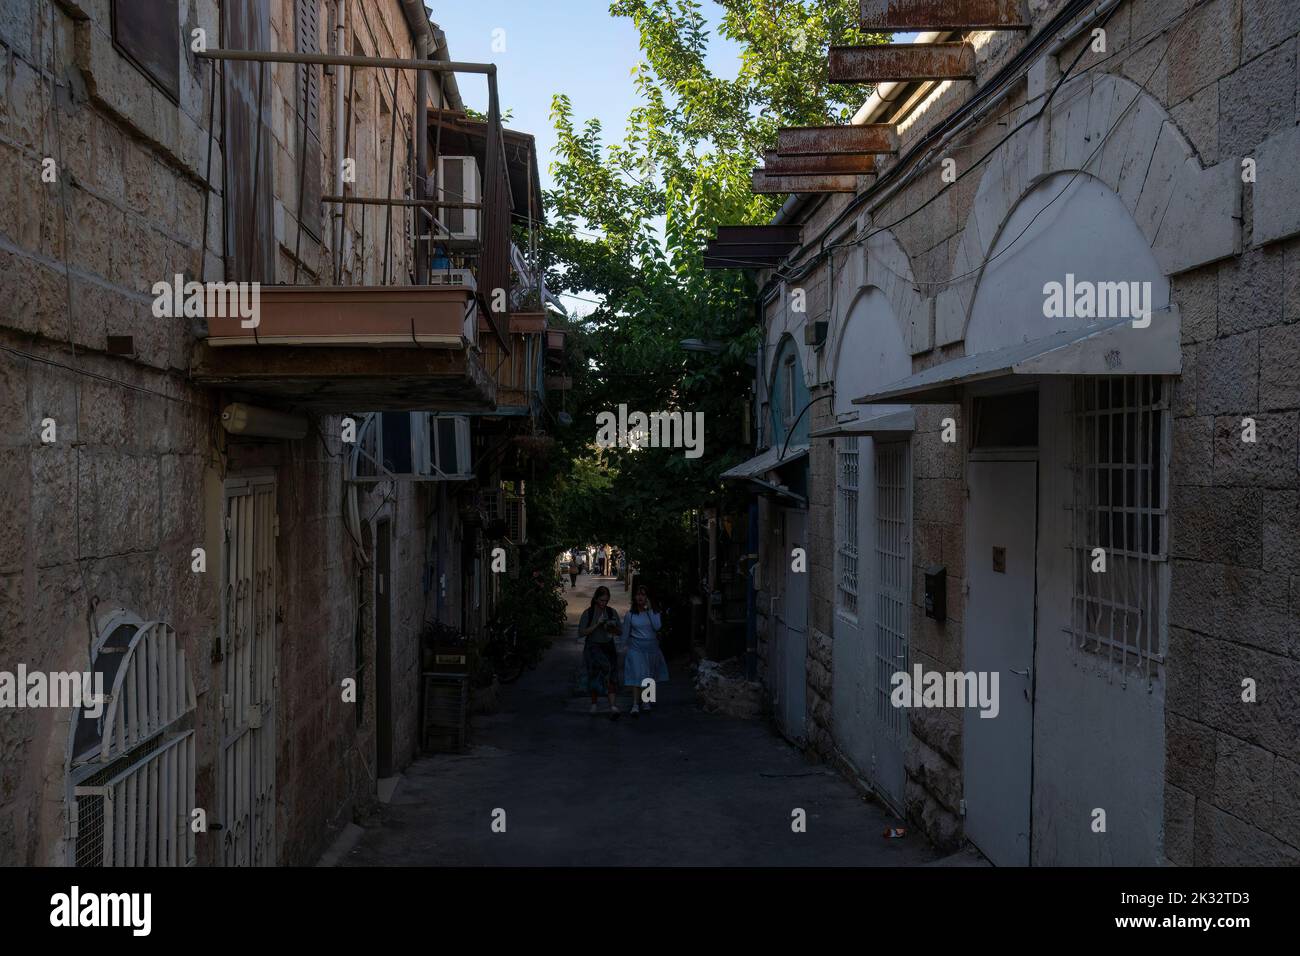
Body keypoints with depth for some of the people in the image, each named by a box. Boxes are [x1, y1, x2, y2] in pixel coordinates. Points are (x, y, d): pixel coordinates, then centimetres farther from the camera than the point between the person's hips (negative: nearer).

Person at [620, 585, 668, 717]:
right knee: (637, 676, -13)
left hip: (651, 647, 2)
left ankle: (645, 701, 27)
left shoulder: (654, 612, 2)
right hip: (636, 648, -2)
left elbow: (657, 626, -16)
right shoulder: (630, 615, 0)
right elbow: (625, 634, 6)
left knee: (649, 677, 11)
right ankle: (635, 705, -17)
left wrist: (650, 610, -15)